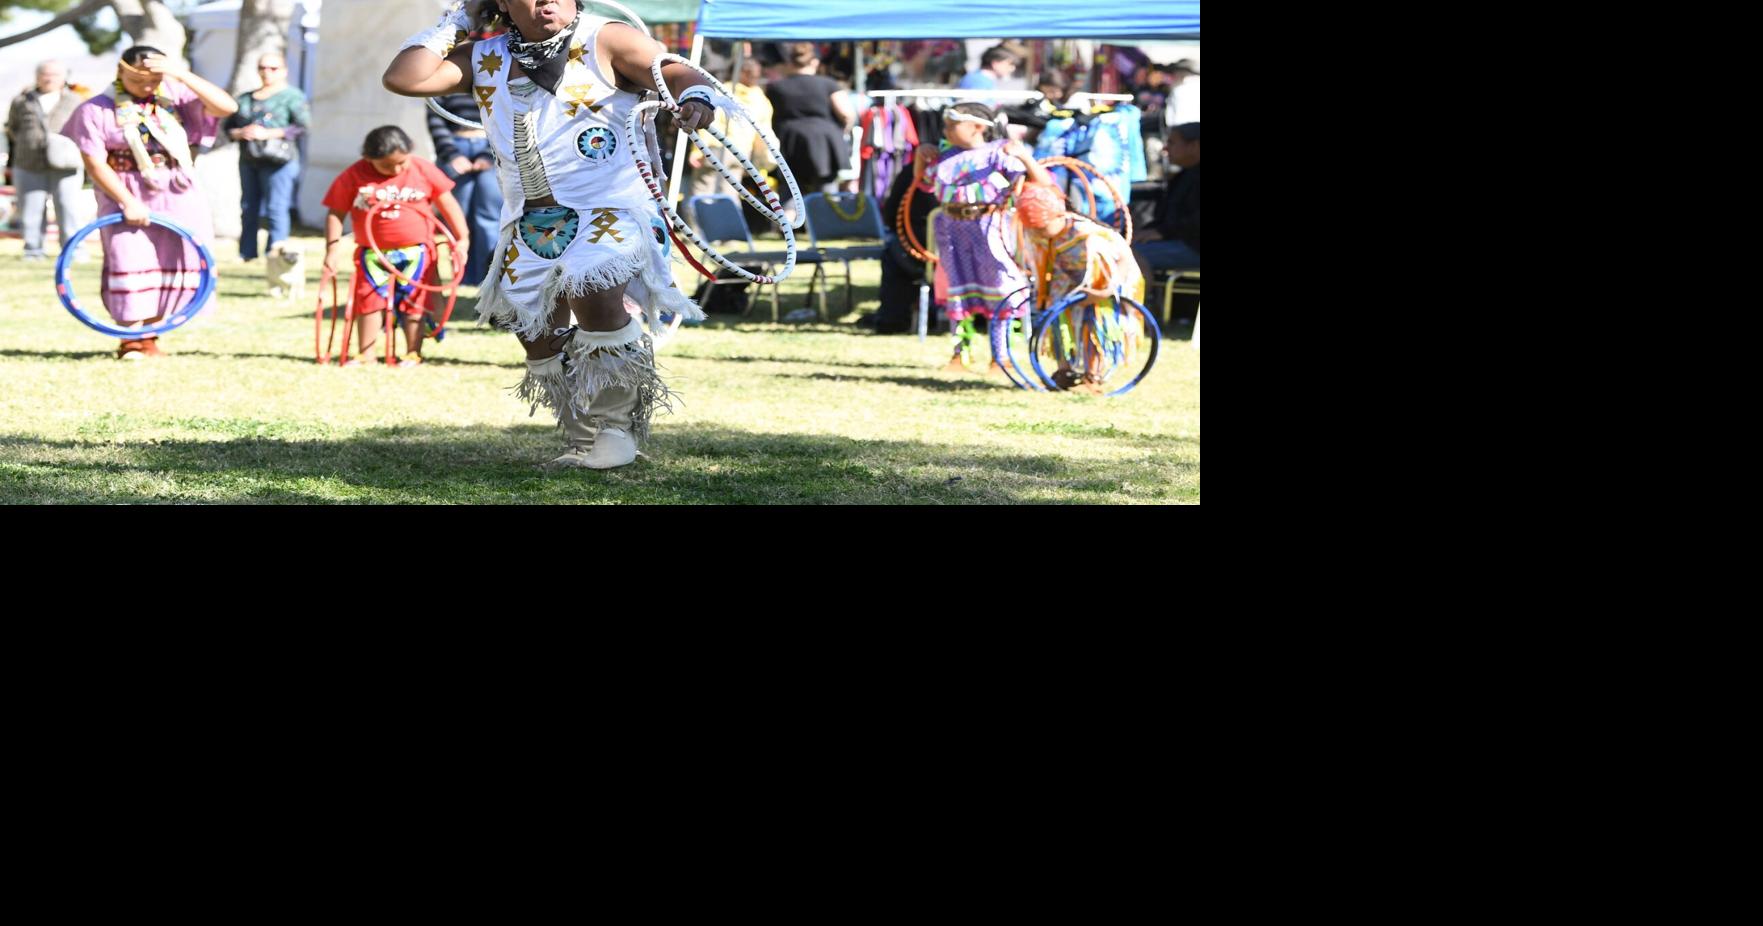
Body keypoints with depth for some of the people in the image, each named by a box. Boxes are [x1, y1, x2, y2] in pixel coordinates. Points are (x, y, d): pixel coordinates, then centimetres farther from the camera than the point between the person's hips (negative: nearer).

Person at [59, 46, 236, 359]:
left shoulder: (176, 99, 2)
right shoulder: (97, 110, -6)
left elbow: (226, 107, -8)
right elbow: (95, 164, -9)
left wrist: (182, 75, -16)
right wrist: (128, 203, -16)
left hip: (179, 202, 4)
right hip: (128, 202, -4)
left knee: (172, 273, 5)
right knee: (132, 268, -8)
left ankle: (148, 339, 17)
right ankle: (131, 341, 3)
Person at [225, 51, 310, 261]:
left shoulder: (291, 96, 2)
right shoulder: (245, 99, 21)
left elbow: (304, 126, -8)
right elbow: (229, 126, 22)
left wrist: (268, 134, -12)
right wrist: (240, 133, -3)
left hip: (277, 162, -6)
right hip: (248, 162, 6)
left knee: (276, 208, -12)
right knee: (248, 208, 4)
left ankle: (276, 250, -12)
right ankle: (247, 252, 7)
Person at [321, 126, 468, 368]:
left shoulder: (423, 170, -5)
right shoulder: (354, 177, -8)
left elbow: (448, 203, 3)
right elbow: (336, 213, -2)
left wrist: (462, 238, 0)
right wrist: (332, 250, -7)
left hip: (415, 251, 0)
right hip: (373, 254, 0)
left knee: (412, 302, 3)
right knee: (369, 301, 3)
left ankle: (413, 353, 12)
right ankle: (366, 353, 13)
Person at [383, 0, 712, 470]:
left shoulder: (604, 42, -3)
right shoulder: (483, 60, 8)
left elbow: (678, 73, -8)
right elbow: (404, 78, 0)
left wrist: (695, 98, -31)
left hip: (608, 210, -5)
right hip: (529, 222, 5)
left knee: (592, 292, -30)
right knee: (538, 340, 3)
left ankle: (618, 425, -13)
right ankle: (583, 439, 22)